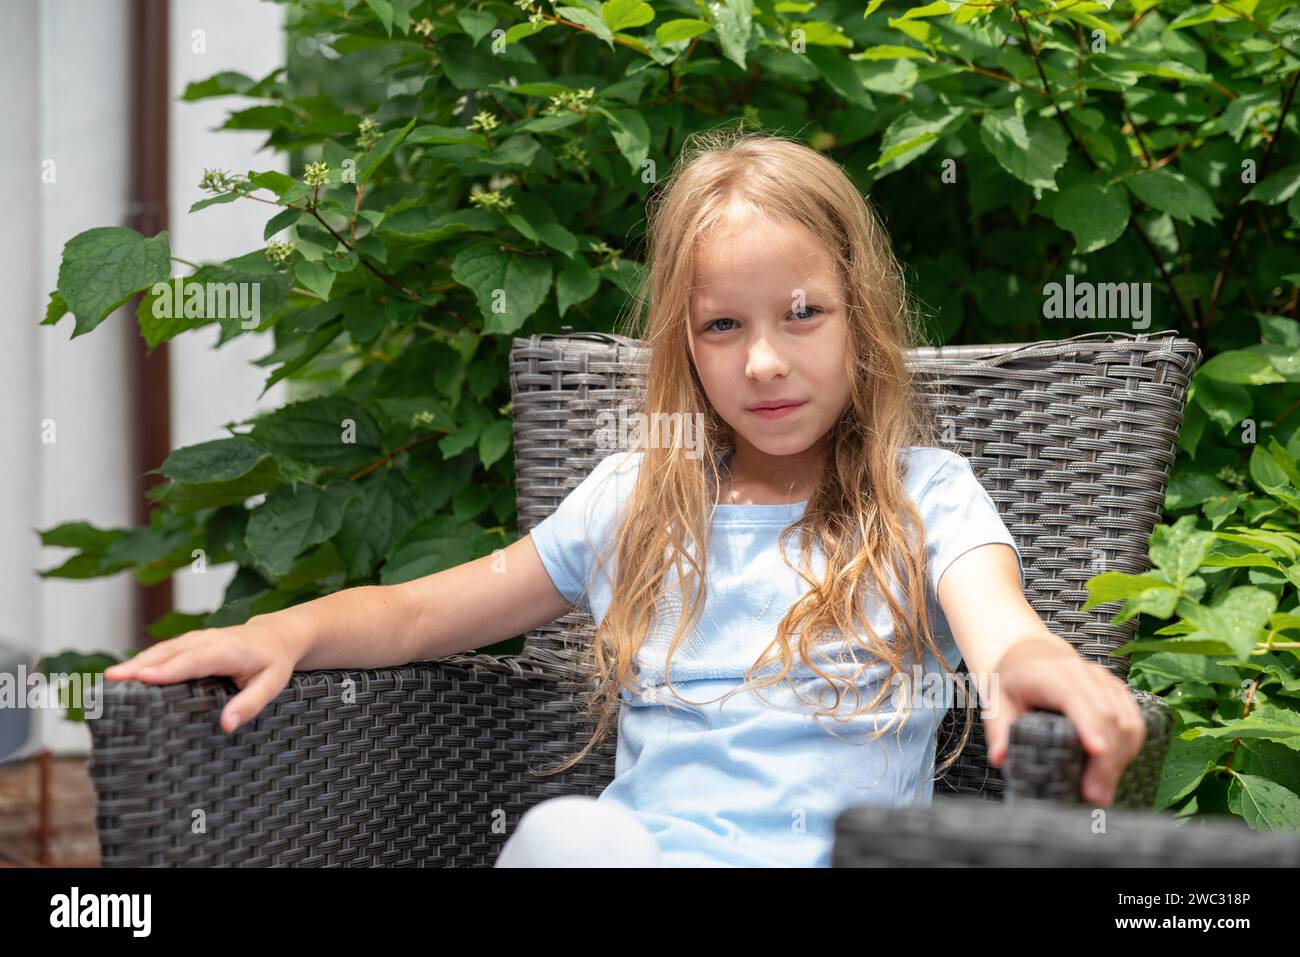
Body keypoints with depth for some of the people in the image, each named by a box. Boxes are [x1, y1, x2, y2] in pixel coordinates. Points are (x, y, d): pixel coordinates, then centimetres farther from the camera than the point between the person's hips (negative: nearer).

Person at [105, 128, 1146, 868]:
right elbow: (419, 613, 22)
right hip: (636, 843, 4)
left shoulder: (924, 494, 10)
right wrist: (290, 629, -1)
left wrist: (1031, 661, -38)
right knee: (569, 829, -36)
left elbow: (1001, 624, -11)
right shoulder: (636, 498, 20)